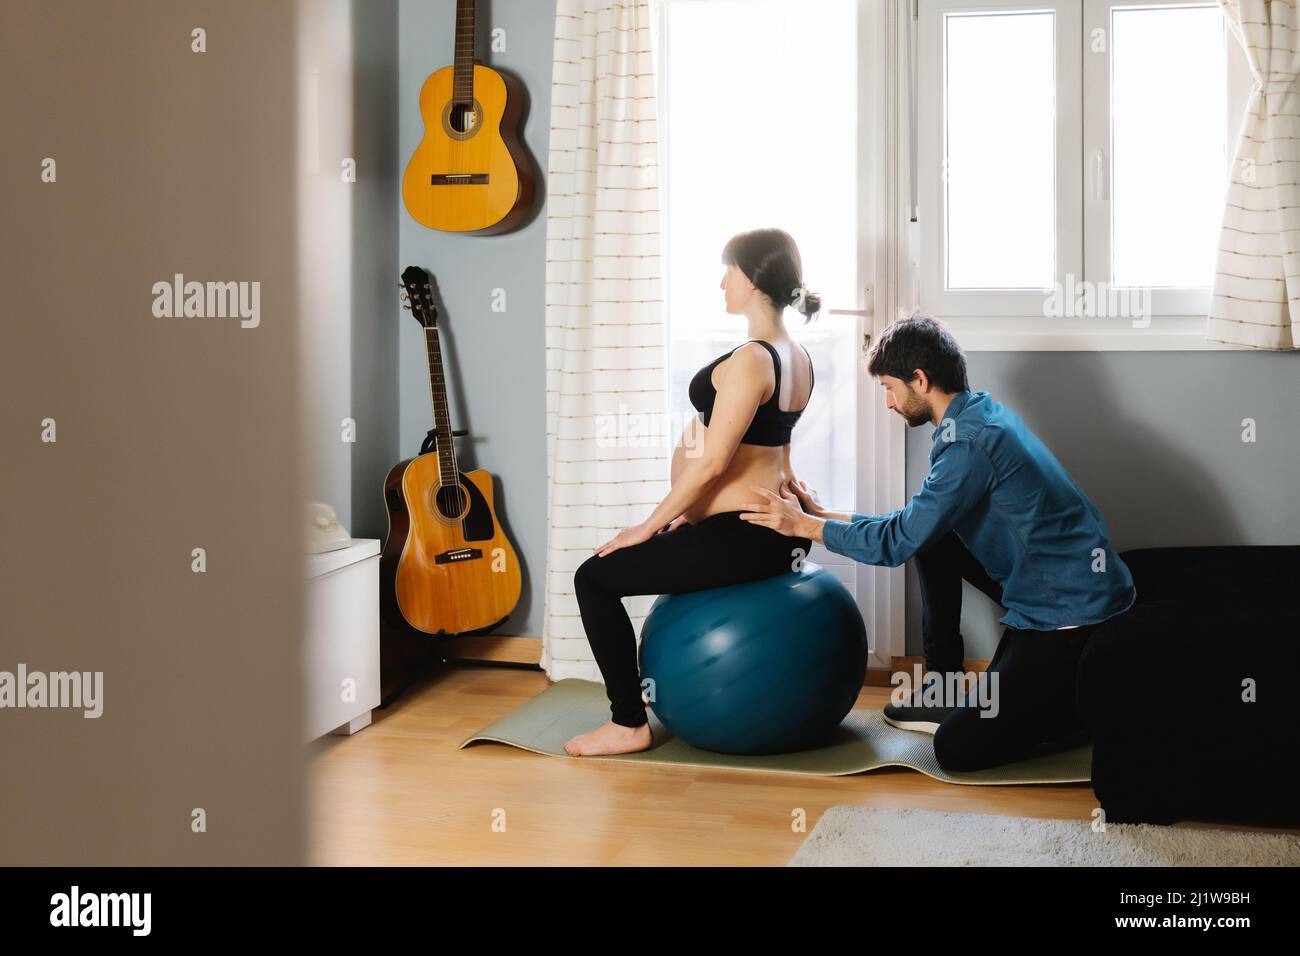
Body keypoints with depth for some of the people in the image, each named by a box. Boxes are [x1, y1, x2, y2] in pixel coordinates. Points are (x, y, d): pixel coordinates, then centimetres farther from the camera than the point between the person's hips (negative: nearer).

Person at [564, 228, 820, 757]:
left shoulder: (750, 360, -19)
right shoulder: (798, 358, 10)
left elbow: (712, 461, -22)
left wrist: (650, 525, -13)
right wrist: (696, 510, 21)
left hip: (742, 539, -10)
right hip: (784, 534, 10)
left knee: (594, 578, 0)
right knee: (682, 547, 36)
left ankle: (628, 724, 5)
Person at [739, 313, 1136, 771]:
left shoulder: (971, 442, -21)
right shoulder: (981, 415, 10)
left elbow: (897, 543, -15)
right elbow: (915, 524, 18)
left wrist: (805, 525, -4)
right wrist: (825, 515, 16)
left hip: (1074, 614, -10)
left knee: (957, 749, -11)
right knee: (932, 538, 14)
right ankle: (944, 688, 17)